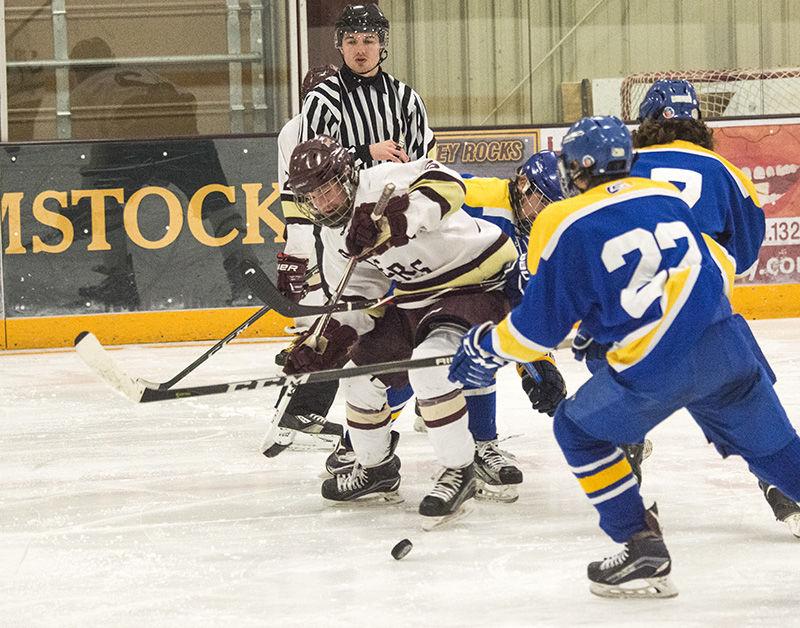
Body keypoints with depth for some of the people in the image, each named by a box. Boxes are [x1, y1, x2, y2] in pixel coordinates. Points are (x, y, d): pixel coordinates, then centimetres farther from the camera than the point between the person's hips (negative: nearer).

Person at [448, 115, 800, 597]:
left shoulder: (565, 227, 0)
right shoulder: (667, 196, 16)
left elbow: (538, 329, 2)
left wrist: (486, 347, 20)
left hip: (655, 368, -5)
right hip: (725, 346, 5)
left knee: (581, 430, 16)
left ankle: (643, 551, 11)